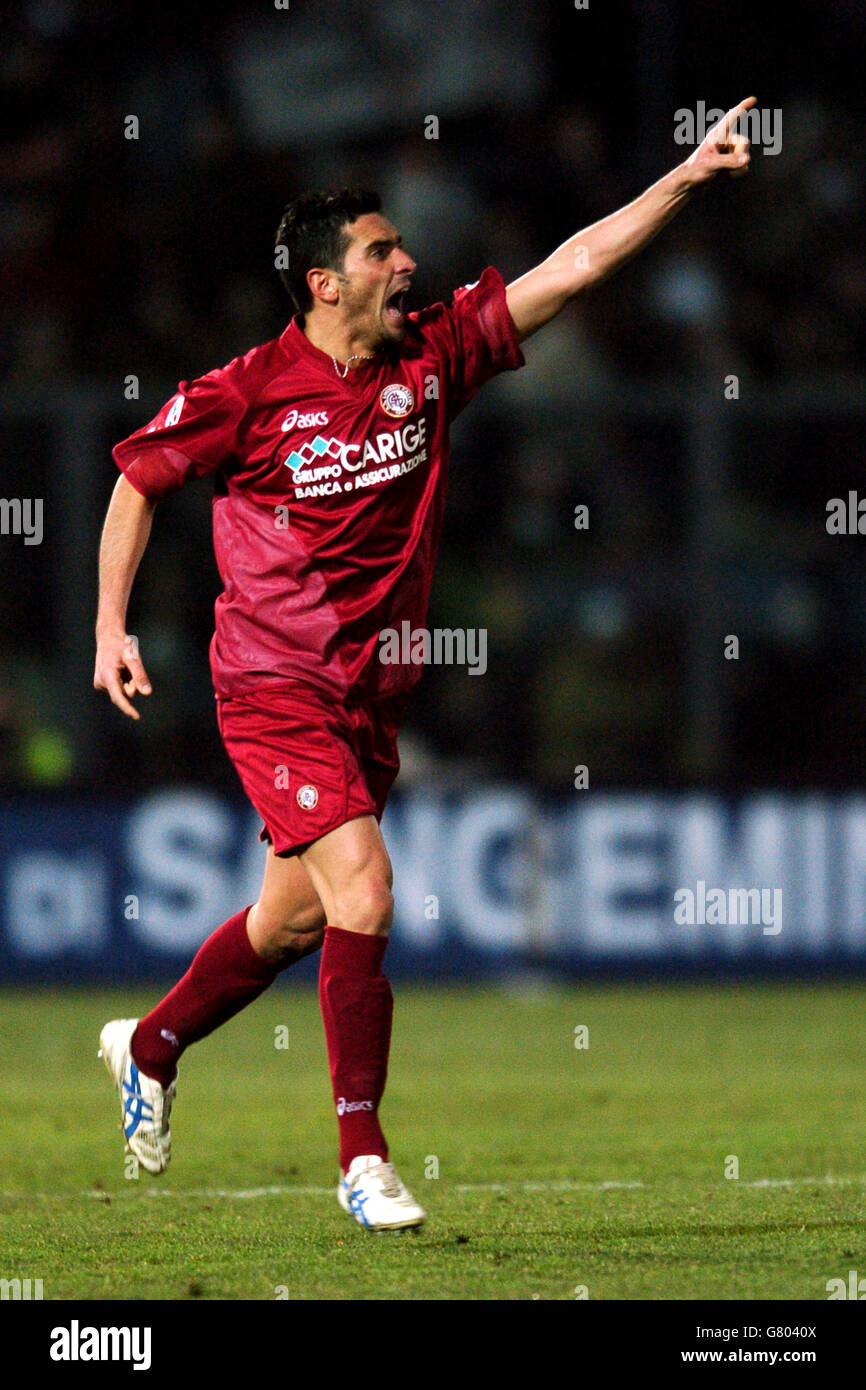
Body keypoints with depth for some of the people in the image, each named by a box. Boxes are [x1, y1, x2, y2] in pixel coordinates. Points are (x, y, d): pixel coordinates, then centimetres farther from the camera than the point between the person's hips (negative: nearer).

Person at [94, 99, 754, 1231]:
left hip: (375, 692, 6)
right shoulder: (248, 392, -12)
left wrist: (686, 178, -12)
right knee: (362, 891, -19)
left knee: (295, 917, 16)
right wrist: (111, 627, -3)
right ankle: (364, 1159, -13)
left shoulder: (432, 358, -1)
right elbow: (140, 479, 2)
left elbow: (569, 270, -4)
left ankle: (151, 1045, 42)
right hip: (273, 684, -6)